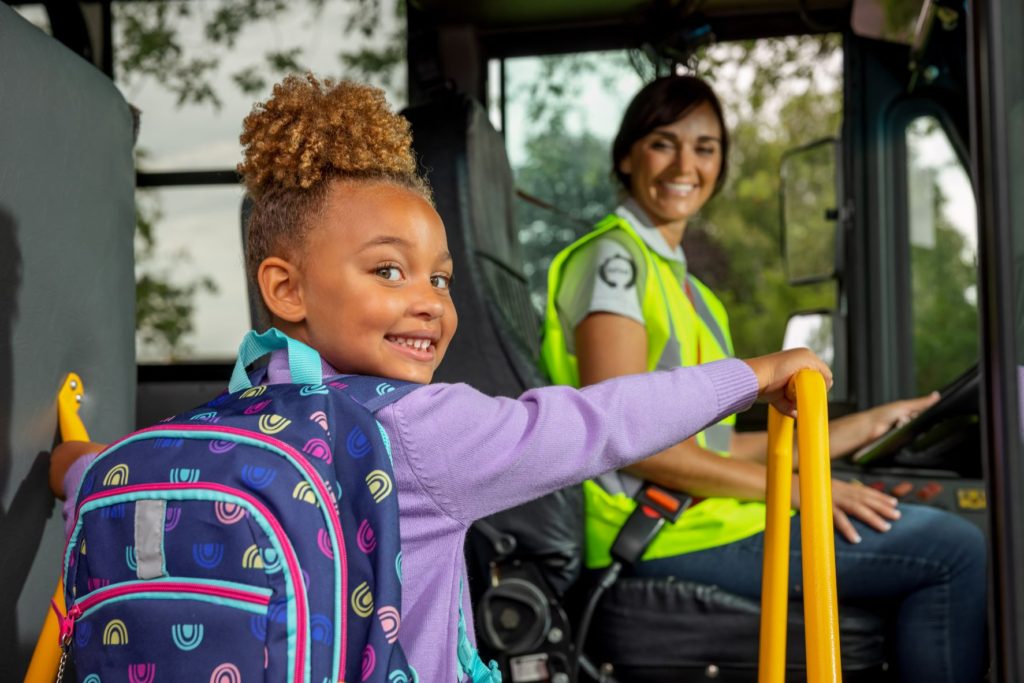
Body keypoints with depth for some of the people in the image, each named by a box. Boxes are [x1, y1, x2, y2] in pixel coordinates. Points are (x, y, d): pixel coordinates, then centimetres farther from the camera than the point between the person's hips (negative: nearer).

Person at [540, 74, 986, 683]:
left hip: (694, 514, 9)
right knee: (956, 550, -9)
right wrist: (793, 487, -16)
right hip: (666, 539, -9)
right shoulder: (612, 257, -8)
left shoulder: (685, 285, 21)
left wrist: (862, 427, 17)